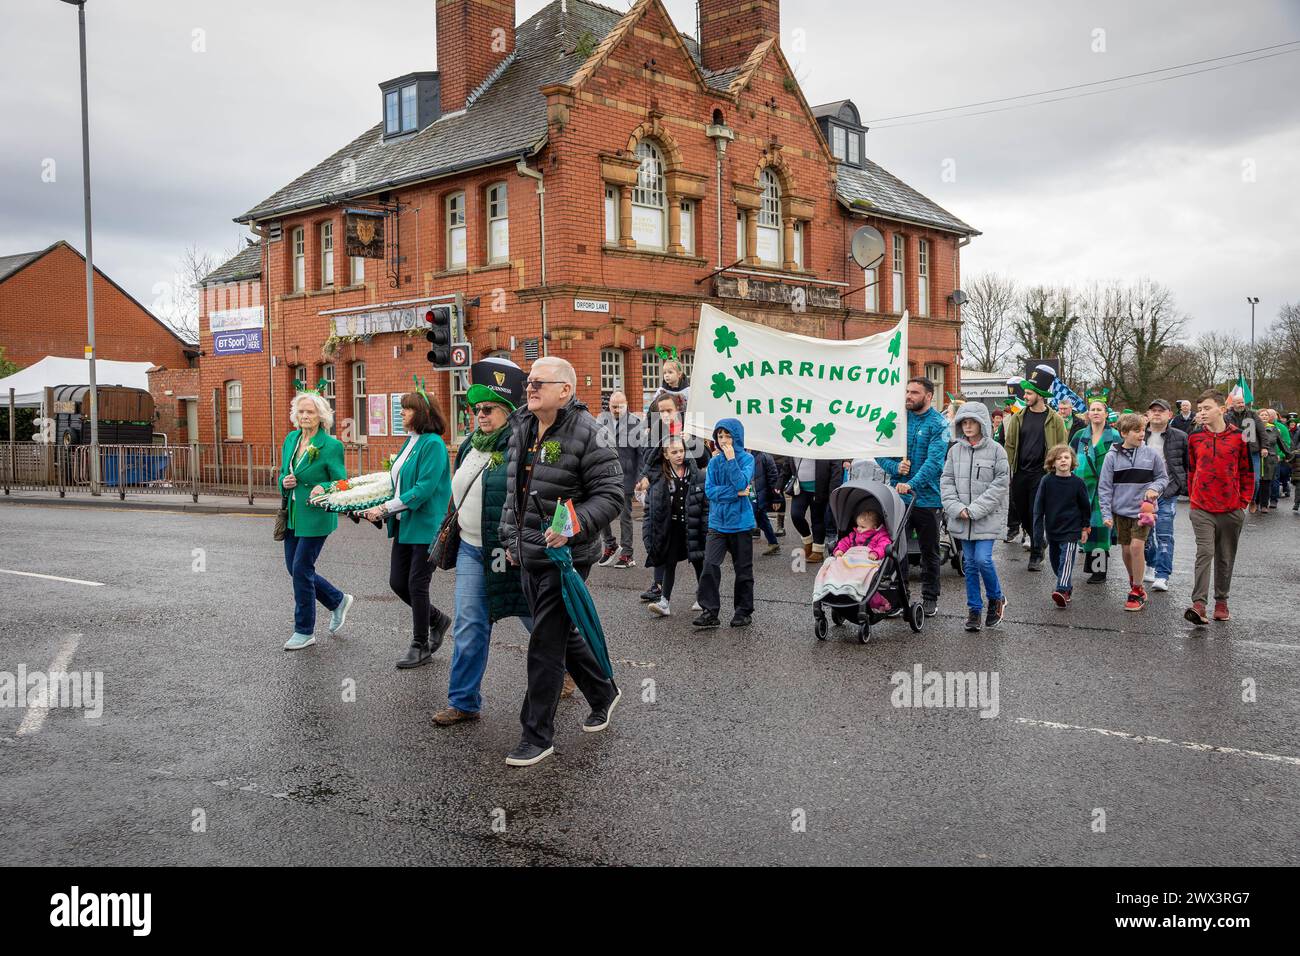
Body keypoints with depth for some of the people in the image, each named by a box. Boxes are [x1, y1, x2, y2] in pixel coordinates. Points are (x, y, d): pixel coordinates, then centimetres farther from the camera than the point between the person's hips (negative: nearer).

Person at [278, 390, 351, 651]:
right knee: (295, 568, 13)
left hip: (316, 516, -7)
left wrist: (324, 489, -30)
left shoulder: (331, 445, -12)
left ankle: (304, 631, 11)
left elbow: (341, 484, -9)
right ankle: (338, 601, 35)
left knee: (301, 569, -4)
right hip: (292, 515, 7)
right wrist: (284, 482, -5)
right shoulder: (290, 439, 7)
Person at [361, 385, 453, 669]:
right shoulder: (410, 442, 13)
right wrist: (381, 510, 6)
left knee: (416, 585, -1)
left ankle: (420, 646, 14)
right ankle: (437, 620, 32)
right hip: (405, 525, 9)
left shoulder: (433, 444, -15)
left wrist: (386, 508, -20)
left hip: (425, 526, -9)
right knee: (397, 583, 10)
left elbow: (424, 488, -22)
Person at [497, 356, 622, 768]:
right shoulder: (522, 428, 10)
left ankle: (538, 736, 8)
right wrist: (511, 539, 18)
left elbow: (610, 494, -16)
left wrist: (573, 525, -28)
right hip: (528, 555, 8)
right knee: (562, 634, 20)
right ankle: (604, 693, 42)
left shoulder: (586, 434, -15)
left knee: (546, 646, -4)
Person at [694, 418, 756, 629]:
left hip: (740, 523, -2)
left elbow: (741, 483, -19)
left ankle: (743, 611, 20)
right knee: (709, 565, -11)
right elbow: (709, 490, -4)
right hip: (717, 523, 2)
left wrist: (731, 459, -19)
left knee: (743, 569, 7)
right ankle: (710, 611, -4)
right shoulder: (714, 461, 5)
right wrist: (736, 493, -12)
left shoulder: (746, 459, -3)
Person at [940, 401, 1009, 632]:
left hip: (987, 517, -4)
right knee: (969, 563, 8)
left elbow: (1001, 484, -8)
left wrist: (976, 509, -14)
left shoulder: (996, 450, -4)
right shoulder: (955, 450, 7)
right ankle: (974, 609, 17)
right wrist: (957, 507, -8)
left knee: (983, 559, -13)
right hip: (962, 519, 4)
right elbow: (946, 481, 7)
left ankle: (996, 599, 12)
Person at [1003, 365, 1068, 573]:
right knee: (1022, 513, 11)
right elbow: (1010, 445, 8)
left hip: (1041, 474, -4)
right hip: (1020, 473, 4)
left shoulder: (1054, 420, -2)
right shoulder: (1019, 418, 7)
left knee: (1036, 514, -4)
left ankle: (1036, 555, 3)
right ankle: (1037, 542, 34)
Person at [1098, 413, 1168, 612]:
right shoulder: (1112, 456, -2)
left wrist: (1155, 488, -11)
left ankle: (1137, 592, -4)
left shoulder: (1151, 454, -2)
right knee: (1126, 549, 8)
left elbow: (1163, 477, 11)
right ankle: (1134, 583, 31)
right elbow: (1104, 487, 0)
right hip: (1121, 510, 2)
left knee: (1137, 545, -15)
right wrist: (1106, 513, -6)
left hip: (1143, 508, -2)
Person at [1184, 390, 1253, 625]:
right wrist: (1193, 499, 9)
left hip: (1231, 510, 0)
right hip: (1202, 510, 0)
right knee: (1205, 553, -12)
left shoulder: (1238, 437, -2)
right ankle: (1199, 604, -18)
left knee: (1226, 558, 11)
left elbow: (1247, 472, 5)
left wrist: (1243, 501, 1)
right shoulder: (1195, 438, 2)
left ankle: (1221, 601, 23)